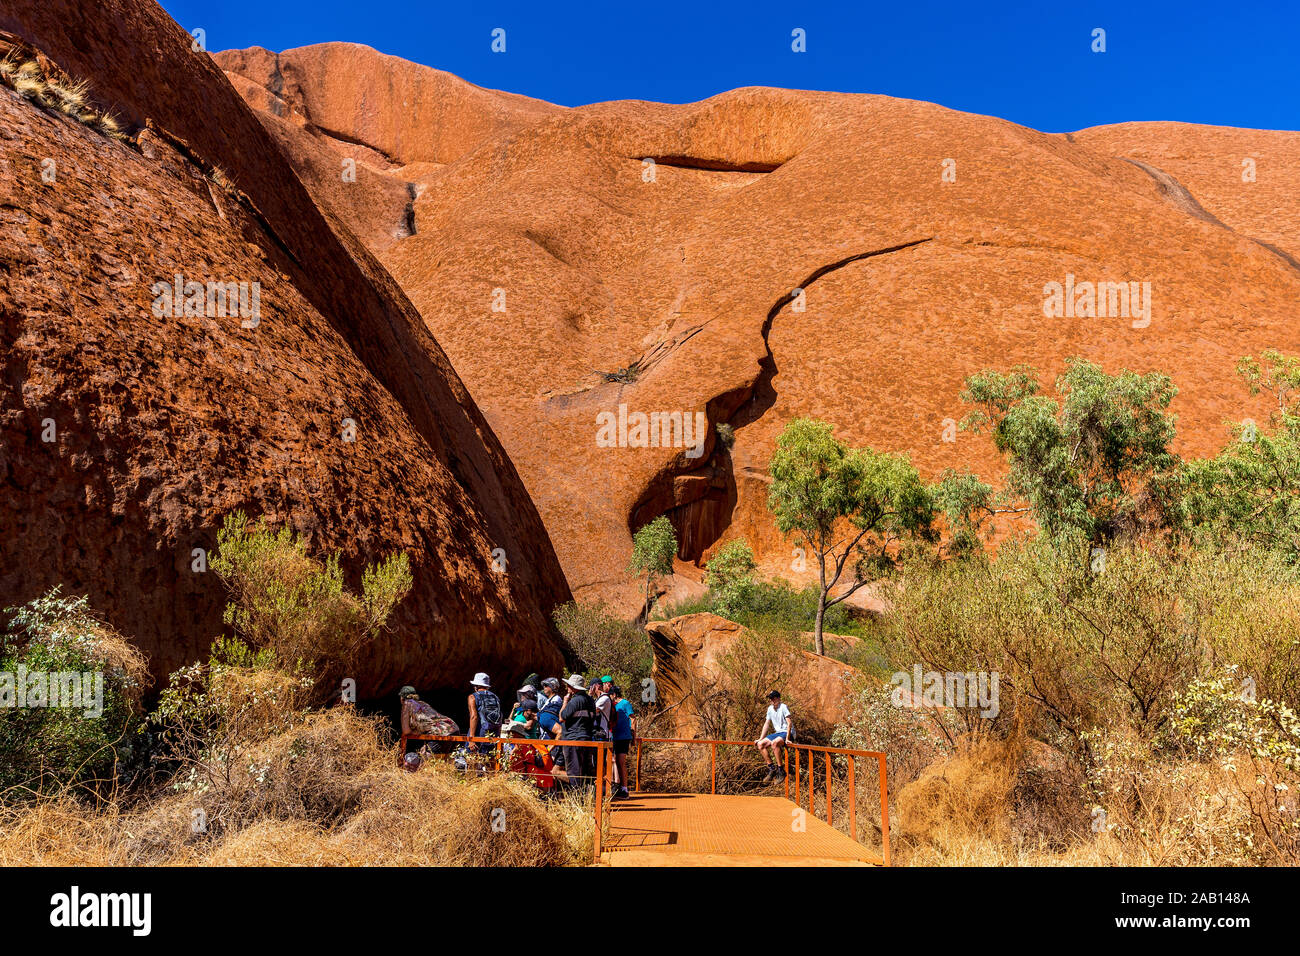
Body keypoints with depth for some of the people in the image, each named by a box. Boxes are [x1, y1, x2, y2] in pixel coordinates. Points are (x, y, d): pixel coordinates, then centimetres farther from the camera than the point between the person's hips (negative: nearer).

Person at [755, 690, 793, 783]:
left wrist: (787, 738, -26)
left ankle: (781, 770, -26)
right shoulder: (770, 708, 9)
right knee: (760, 744, -8)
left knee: (774, 743, -35)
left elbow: (789, 723, -19)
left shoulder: (783, 707, -13)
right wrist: (760, 738, 12)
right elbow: (766, 724, 15)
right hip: (778, 733, 8)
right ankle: (771, 768, -1)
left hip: (787, 733, -8)